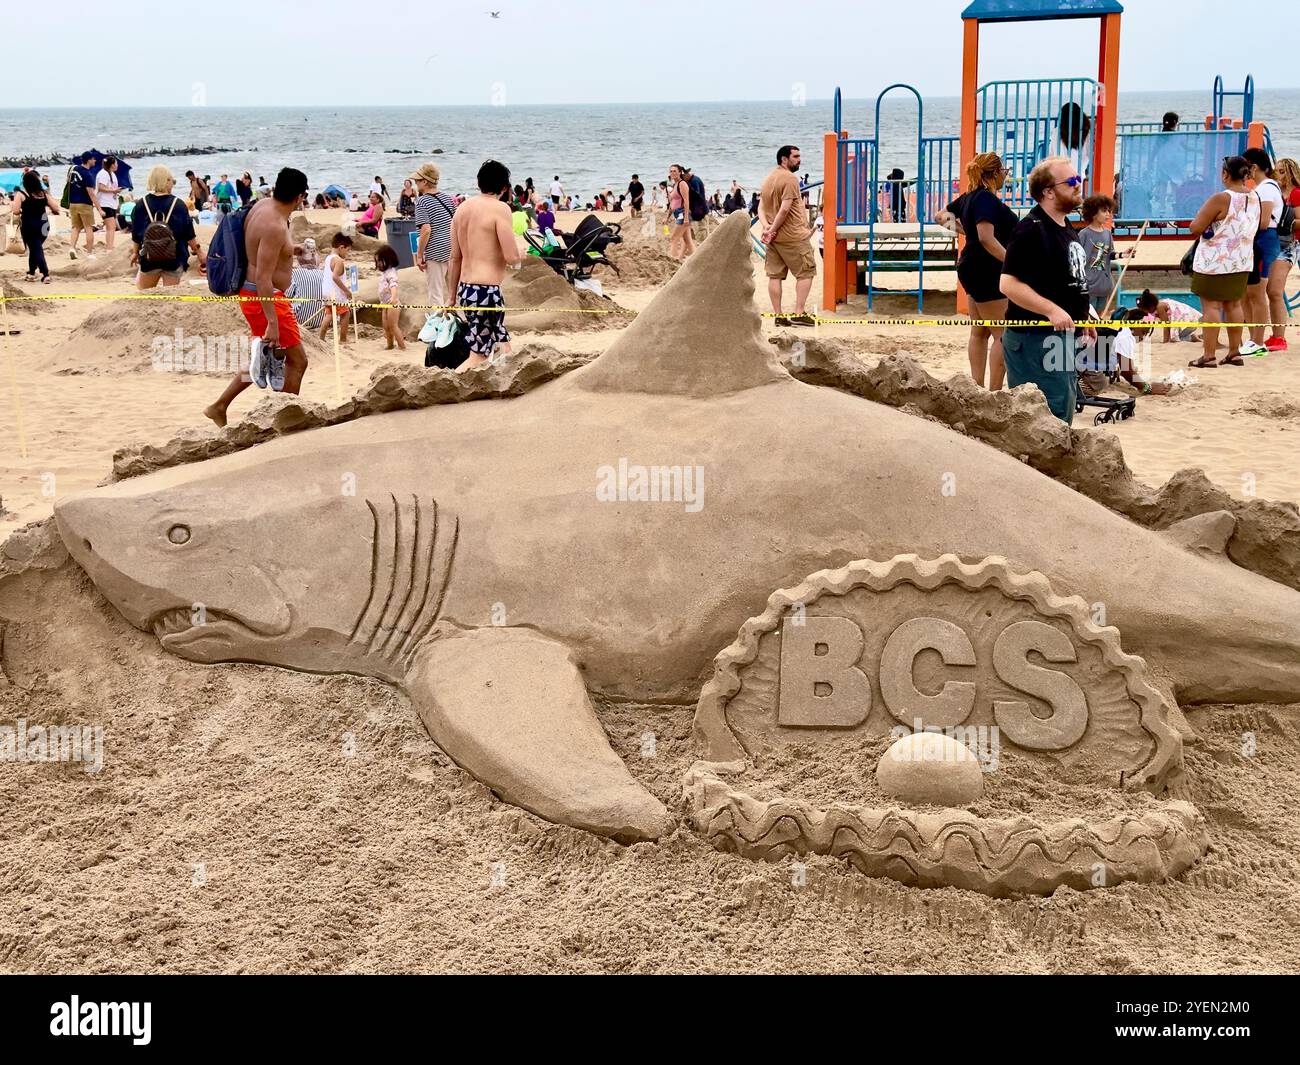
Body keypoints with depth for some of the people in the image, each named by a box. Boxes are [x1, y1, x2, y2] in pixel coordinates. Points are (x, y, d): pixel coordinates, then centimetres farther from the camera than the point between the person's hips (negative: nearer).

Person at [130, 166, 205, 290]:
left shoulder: (141, 204, -4)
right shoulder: (178, 204, -7)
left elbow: (136, 234, 4)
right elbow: (189, 234, -5)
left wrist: (135, 252, 19)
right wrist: (199, 251, 6)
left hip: (149, 258, 0)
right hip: (174, 259, 0)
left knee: (143, 294, 16)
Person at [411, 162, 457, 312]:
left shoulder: (422, 201, -10)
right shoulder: (447, 198, 10)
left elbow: (426, 230, -19)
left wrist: (419, 255, -13)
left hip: (434, 253, -7)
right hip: (452, 251, 7)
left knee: (435, 295, 0)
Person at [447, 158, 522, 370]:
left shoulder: (463, 208, 10)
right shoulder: (500, 208, -12)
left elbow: (455, 258, 15)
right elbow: (512, 258, -17)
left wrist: (453, 297, 22)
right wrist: (519, 257, 7)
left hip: (465, 289, 9)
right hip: (486, 291, -9)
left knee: (502, 345, 21)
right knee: (478, 356, -5)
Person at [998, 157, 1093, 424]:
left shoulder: (1067, 229, 16)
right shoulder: (1031, 229, -15)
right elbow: (1008, 284, -23)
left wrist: (1083, 319, 23)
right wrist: (1052, 310, -28)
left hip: (1064, 335, 10)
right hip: (1036, 337, -10)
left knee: (1065, 412, 15)